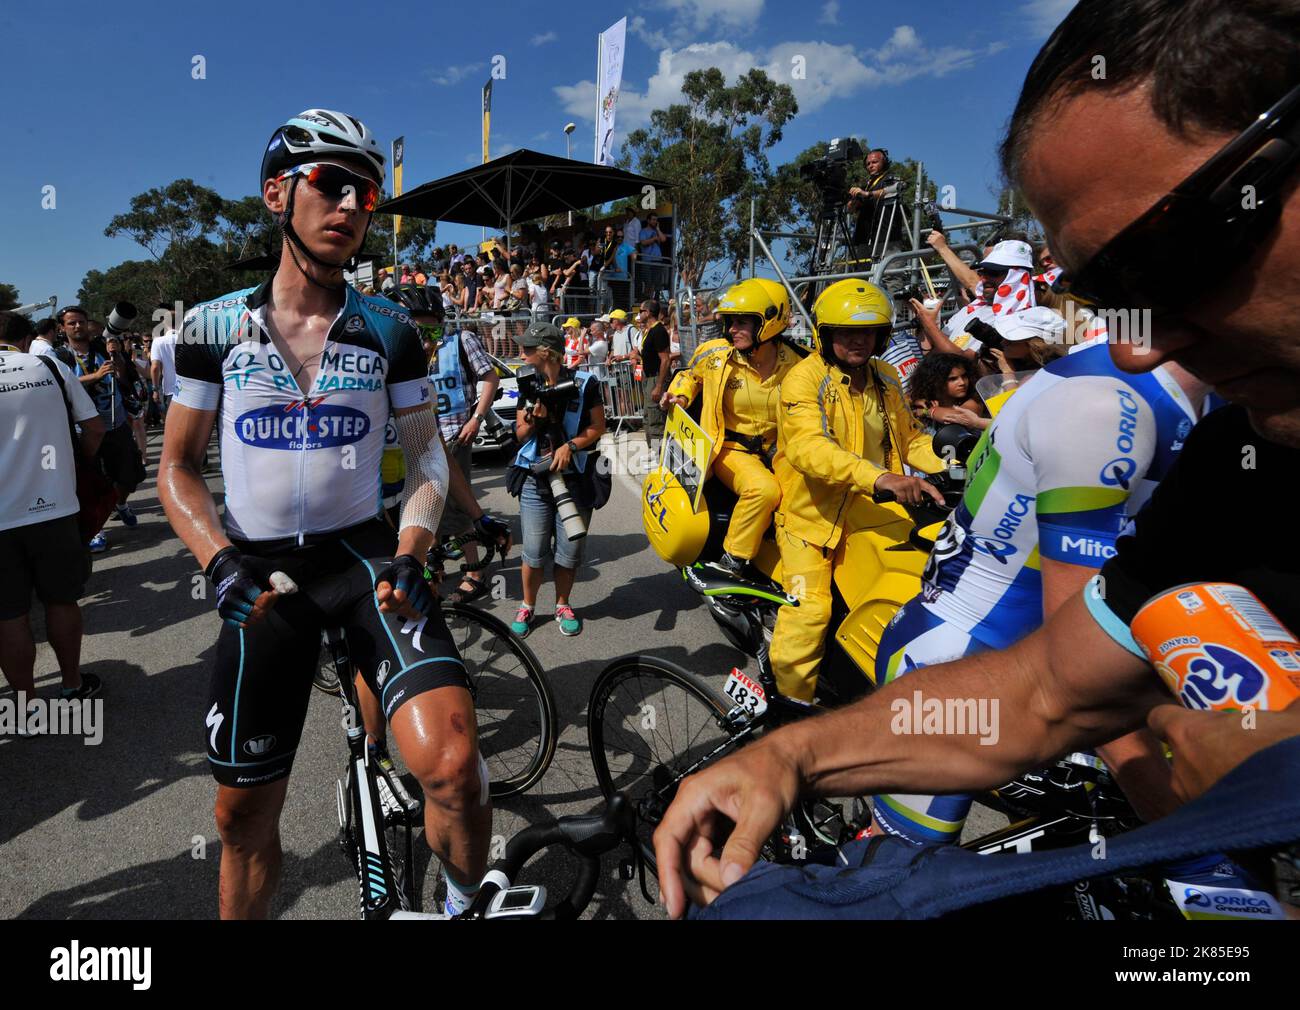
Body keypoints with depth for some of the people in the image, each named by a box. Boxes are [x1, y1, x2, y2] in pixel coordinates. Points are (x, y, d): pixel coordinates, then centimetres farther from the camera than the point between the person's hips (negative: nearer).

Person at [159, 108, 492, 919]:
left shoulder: (389, 330, 0)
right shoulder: (216, 327, 1)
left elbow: (427, 457, 4)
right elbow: (179, 467, 6)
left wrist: (408, 556, -12)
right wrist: (221, 561, -12)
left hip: (365, 555, -1)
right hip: (262, 575, 2)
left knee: (451, 760, -23)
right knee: (243, 811, 10)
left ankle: (469, 902, 8)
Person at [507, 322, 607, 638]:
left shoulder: (583, 384, -5)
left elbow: (597, 428, -1)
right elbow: (521, 435, 9)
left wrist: (570, 445, -16)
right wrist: (533, 419, -12)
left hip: (576, 478, -2)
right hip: (535, 479, 2)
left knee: (569, 551, 7)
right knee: (534, 552, 4)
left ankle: (563, 606, 28)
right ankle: (527, 606, 25)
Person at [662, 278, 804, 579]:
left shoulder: (797, 362, -3)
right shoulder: (716, 354, -5)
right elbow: (690, 374, 17)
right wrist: (679, 396, -1)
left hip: (777, 450, 3)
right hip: (731, 449, -3)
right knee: (764, 489, -33)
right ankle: (732, 560, -17)